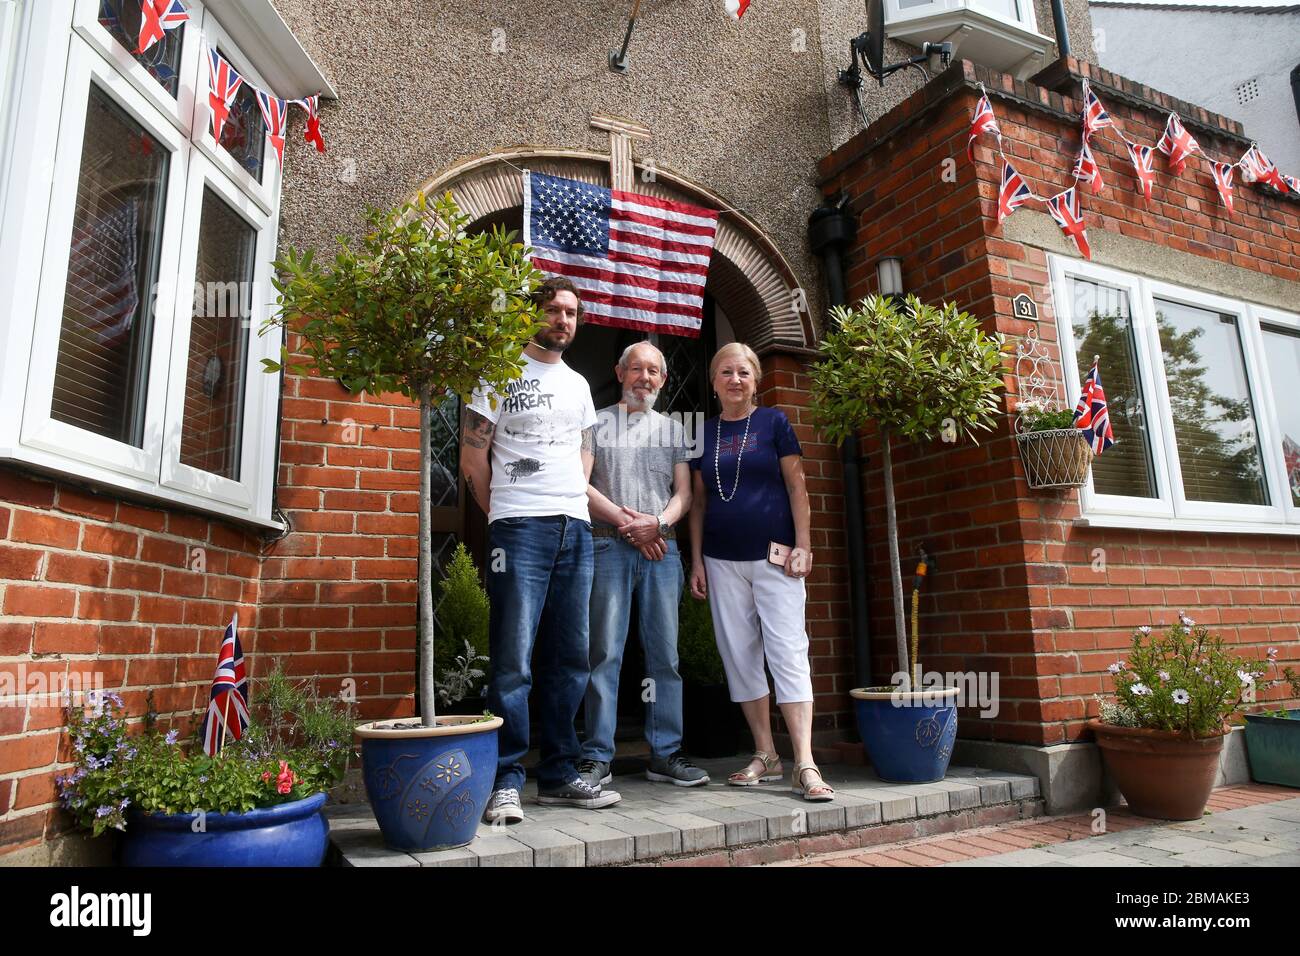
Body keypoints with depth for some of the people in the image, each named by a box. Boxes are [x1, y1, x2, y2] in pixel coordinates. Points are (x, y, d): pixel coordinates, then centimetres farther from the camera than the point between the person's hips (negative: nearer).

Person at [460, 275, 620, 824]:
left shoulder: (578, 384, 20)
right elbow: (473, 457, 0)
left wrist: (573, 506, 12)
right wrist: (502, 516, 2)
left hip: (576, 530, 6)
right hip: (519, 529, -6)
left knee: (570, 660, 8)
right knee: (513, 661, -7)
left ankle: (558, 774, 19)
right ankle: (506, 782, 4)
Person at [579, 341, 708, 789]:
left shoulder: (673, 430, 19)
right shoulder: (597, 422, 10)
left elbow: (684, 493, 12)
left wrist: (658, 523, -9)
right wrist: (627, 522, -9)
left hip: (662, 549, 3)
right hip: (609, 546, -3)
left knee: (665, 655, 4)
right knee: (605, 653, -4)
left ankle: (666, 753, 11)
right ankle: (597, 757, 1)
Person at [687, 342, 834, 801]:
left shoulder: (774, 422, 4)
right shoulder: (704, 433, 12)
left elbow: (796, 487, 1)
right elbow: (698, 501, 12)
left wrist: (802, 545, -9)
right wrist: (696, 560, 6)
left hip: (774, 555, -3)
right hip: (723, 560, 4)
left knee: (787, 652, -8)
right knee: (739, 656, 5)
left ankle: (805, 764, -7)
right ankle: (765, 756, 16)